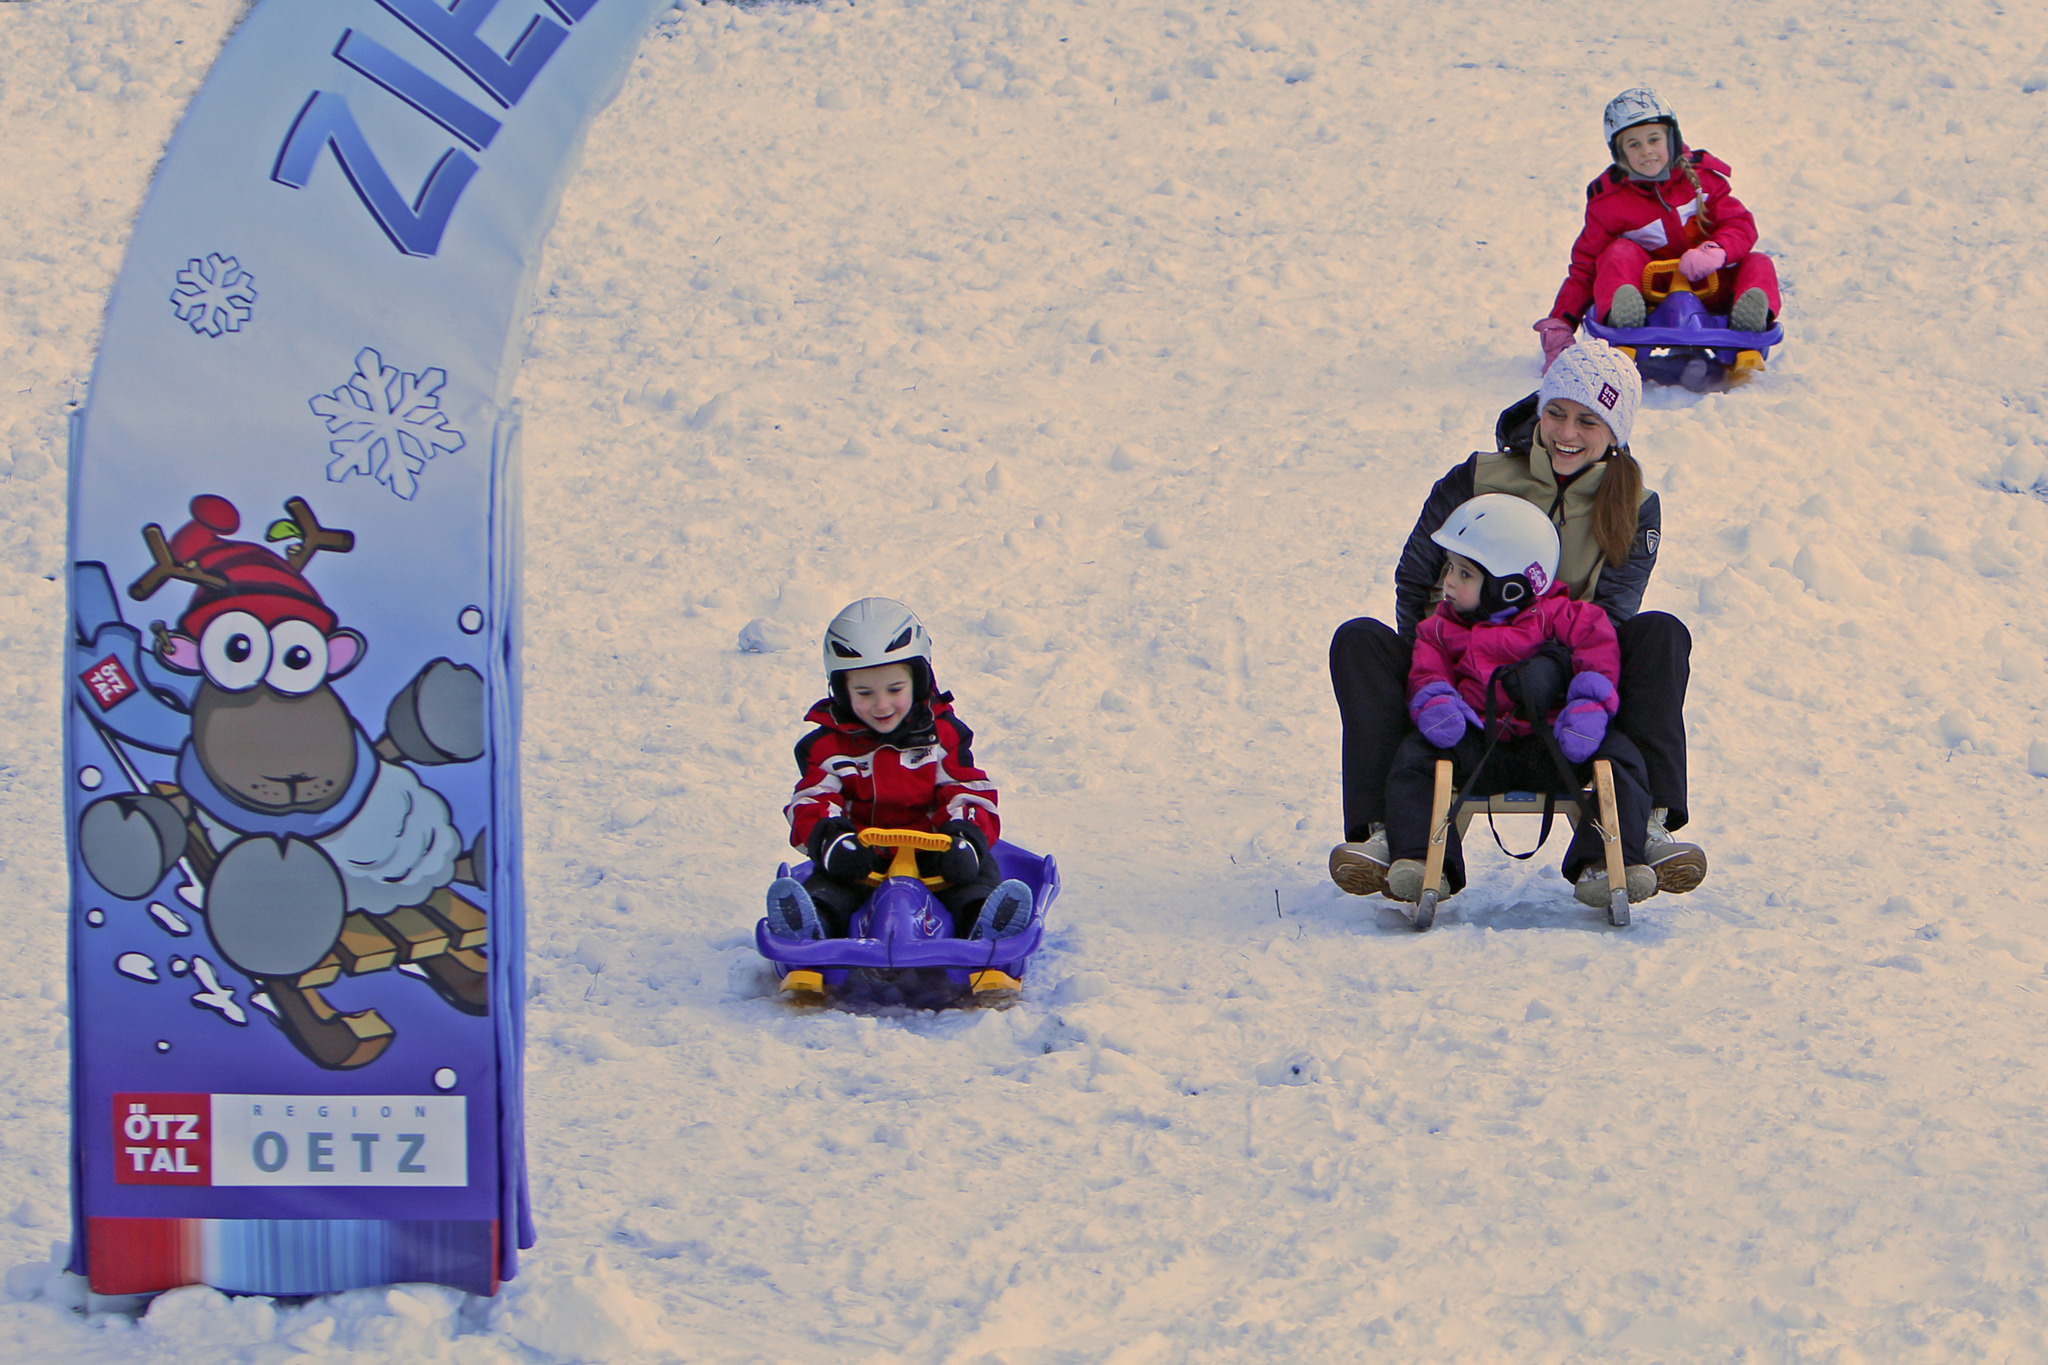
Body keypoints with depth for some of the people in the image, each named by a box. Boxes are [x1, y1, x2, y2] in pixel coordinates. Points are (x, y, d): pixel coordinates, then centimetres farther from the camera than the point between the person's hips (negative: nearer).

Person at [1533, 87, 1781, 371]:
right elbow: (1585, 266, -1)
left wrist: (1713, 252, -28)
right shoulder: (1609, 201, -2)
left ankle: (1751, 316, -51)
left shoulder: (1702, 175, 1)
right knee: (1621, 253, -23)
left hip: (1706, 289, 1)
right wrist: (1560, 322, -13)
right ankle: (1620, 316, -52)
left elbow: (1740, 226, -4)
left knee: (1757, 263, -19)